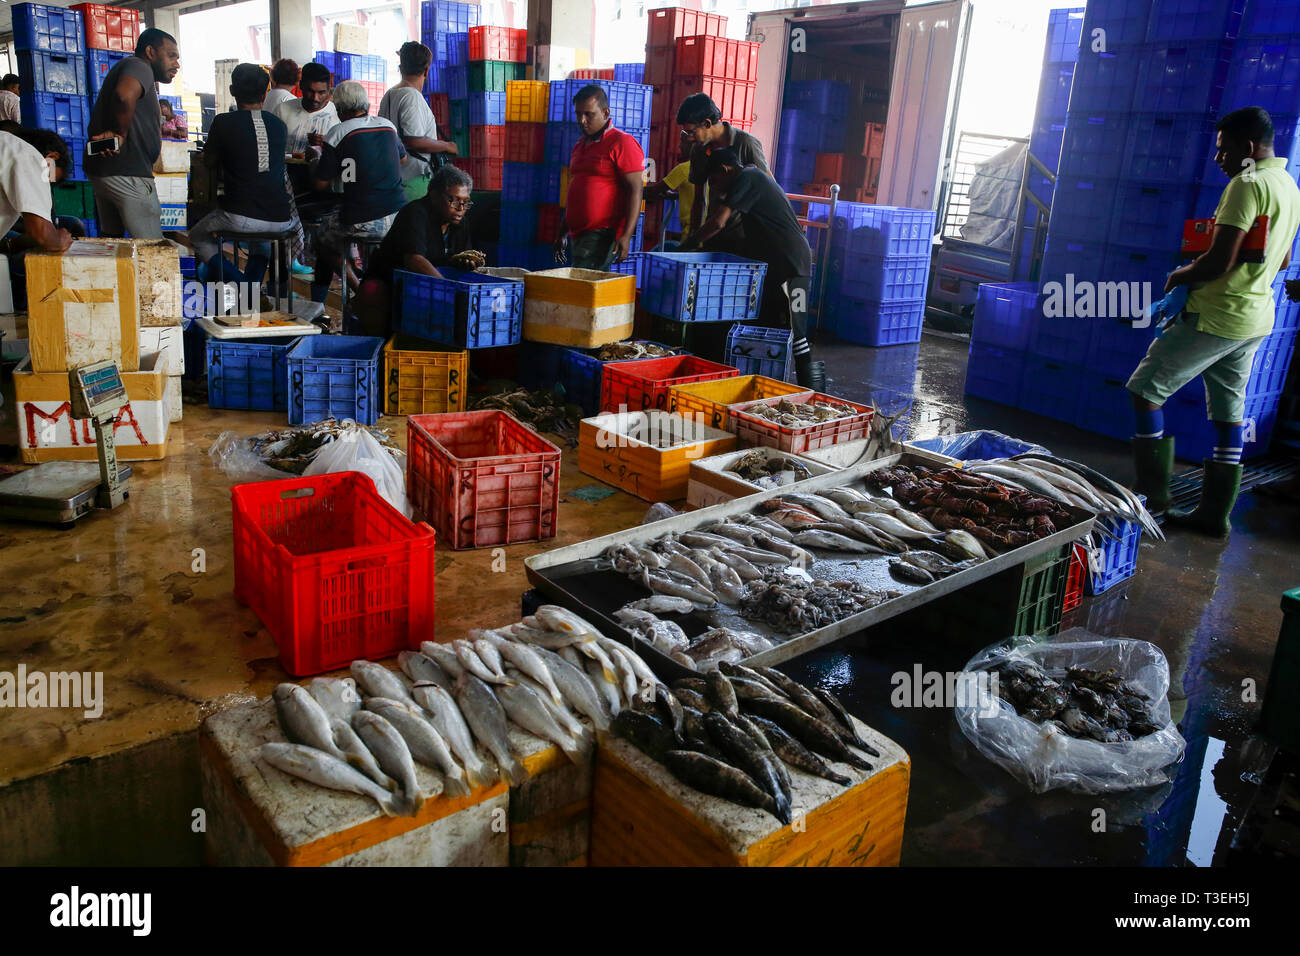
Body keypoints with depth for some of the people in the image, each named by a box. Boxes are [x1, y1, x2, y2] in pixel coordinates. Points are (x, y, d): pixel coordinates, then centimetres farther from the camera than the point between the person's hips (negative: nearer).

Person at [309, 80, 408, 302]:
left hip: (362, 223, -5)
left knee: (322, 236, 23)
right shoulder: (388, 126, 10)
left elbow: (321, 184, -2)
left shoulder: (337, 134, -5)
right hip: (398, 216, 6)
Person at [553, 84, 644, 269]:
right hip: (577, 235, 8)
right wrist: (562, 233, 25)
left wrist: (626, 235, -22)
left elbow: (635, 190, -12)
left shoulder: (622, 143, -6)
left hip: (602, 235, -8)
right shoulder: (579, 146, 20)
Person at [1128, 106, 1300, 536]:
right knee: (1230, 413, 11)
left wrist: (1179, 277, -5)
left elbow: (1219, 261, -23)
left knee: (1145, 390, 0)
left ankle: (1153, 495, 1)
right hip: (1256, 319, 10)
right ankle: (1215, 513, 17)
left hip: (1217, 317, -10)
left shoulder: (1247, 184, -17)